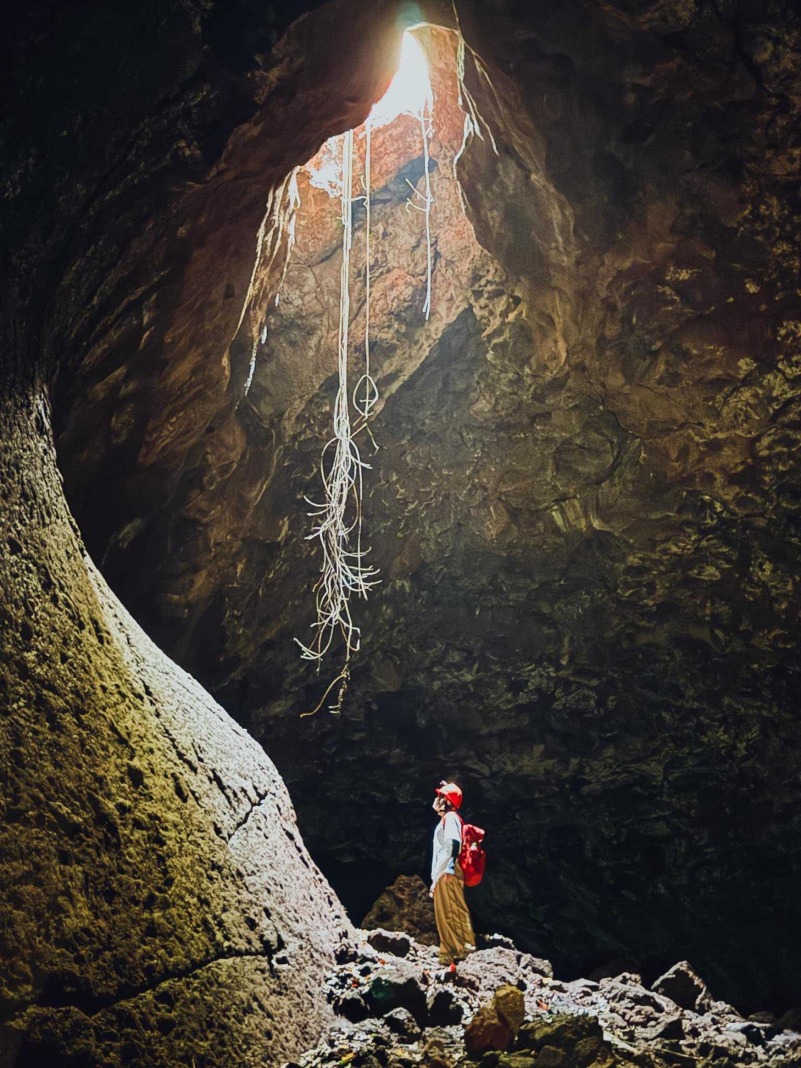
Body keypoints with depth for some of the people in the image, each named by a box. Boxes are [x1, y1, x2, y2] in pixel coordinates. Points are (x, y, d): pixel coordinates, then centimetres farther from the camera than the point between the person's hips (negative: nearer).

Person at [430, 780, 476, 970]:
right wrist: (435, 880, 24)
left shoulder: (450, 818, -6)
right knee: (442, 916, 9)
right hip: (441, 876, 10)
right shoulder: (443, 821, 23)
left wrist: (450, 867, -31)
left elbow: (455, 842, -22)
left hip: (448, 875, -10)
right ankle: (448, 954, 11)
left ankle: (465, 946, -12)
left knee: (453, 911, -11)